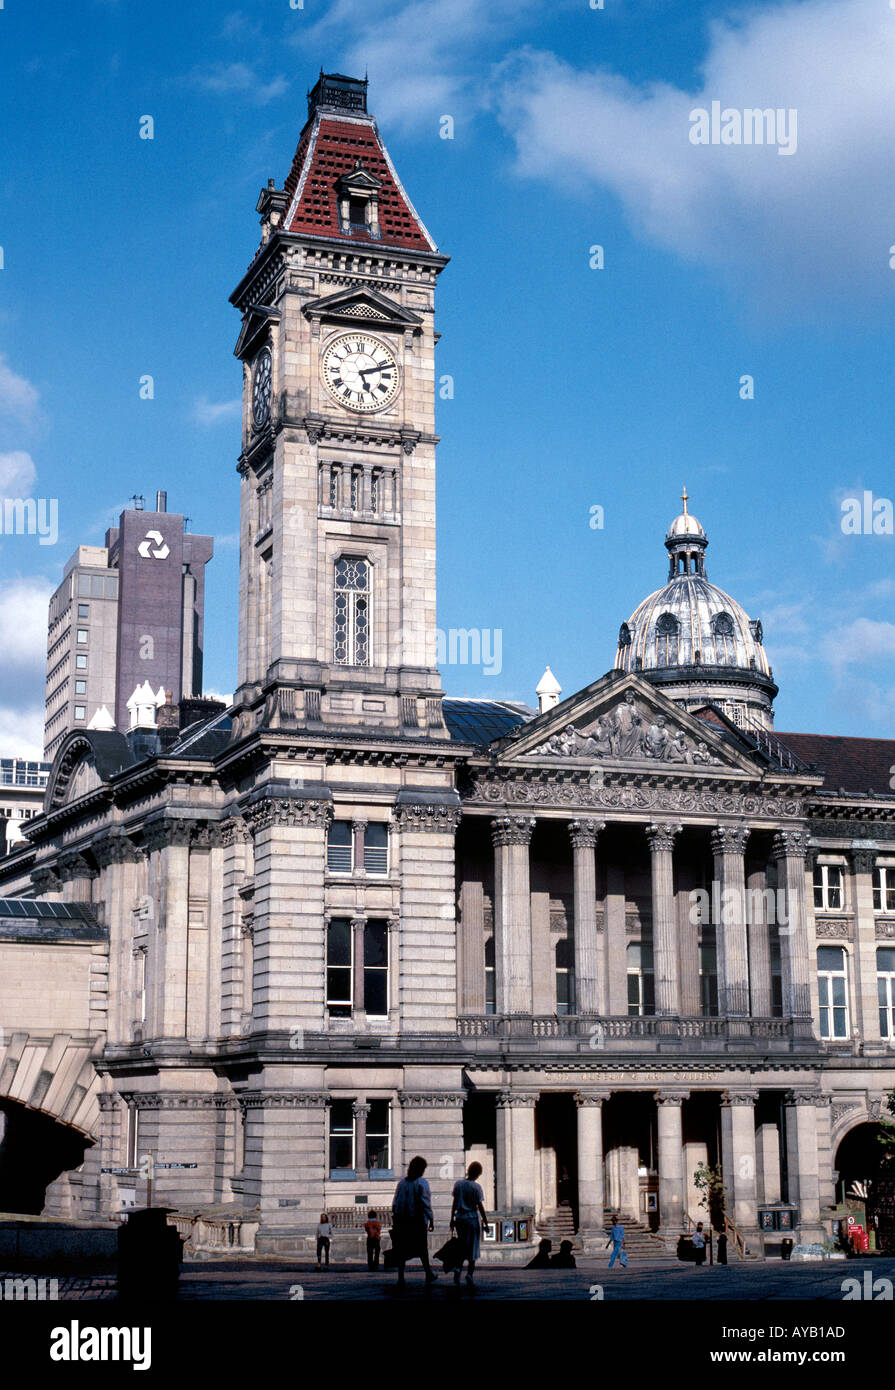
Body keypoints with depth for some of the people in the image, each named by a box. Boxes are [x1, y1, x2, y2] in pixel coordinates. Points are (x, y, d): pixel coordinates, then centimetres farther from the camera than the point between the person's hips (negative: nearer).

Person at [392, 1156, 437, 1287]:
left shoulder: (401, 1182, 6)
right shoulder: (422, 1183, -7)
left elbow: (395, 1203, 7)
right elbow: (426, 1203, -11)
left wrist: (394, 1220, 12)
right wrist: (431, 1220, -6)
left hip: (402, 1221, 3)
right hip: (418, 1221, -3)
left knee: (402, 1251, 4)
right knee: (422, 1249, 13)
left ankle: (400, 1277, -4)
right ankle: (428, 1275, 26)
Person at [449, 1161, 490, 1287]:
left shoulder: (458, 1183, 1)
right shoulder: (476, 1187, -11)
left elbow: (454, 1203, 7)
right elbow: (480, 1206, -8)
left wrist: (452, 1218, 14)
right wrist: (485, 1222, 0)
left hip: (459, 1218, 4)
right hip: (473, 1218, -4)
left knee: (462, 1246, 14)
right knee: (473, 1247, 6)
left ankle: (458, 1267, -7)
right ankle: (470, 1273, -1)